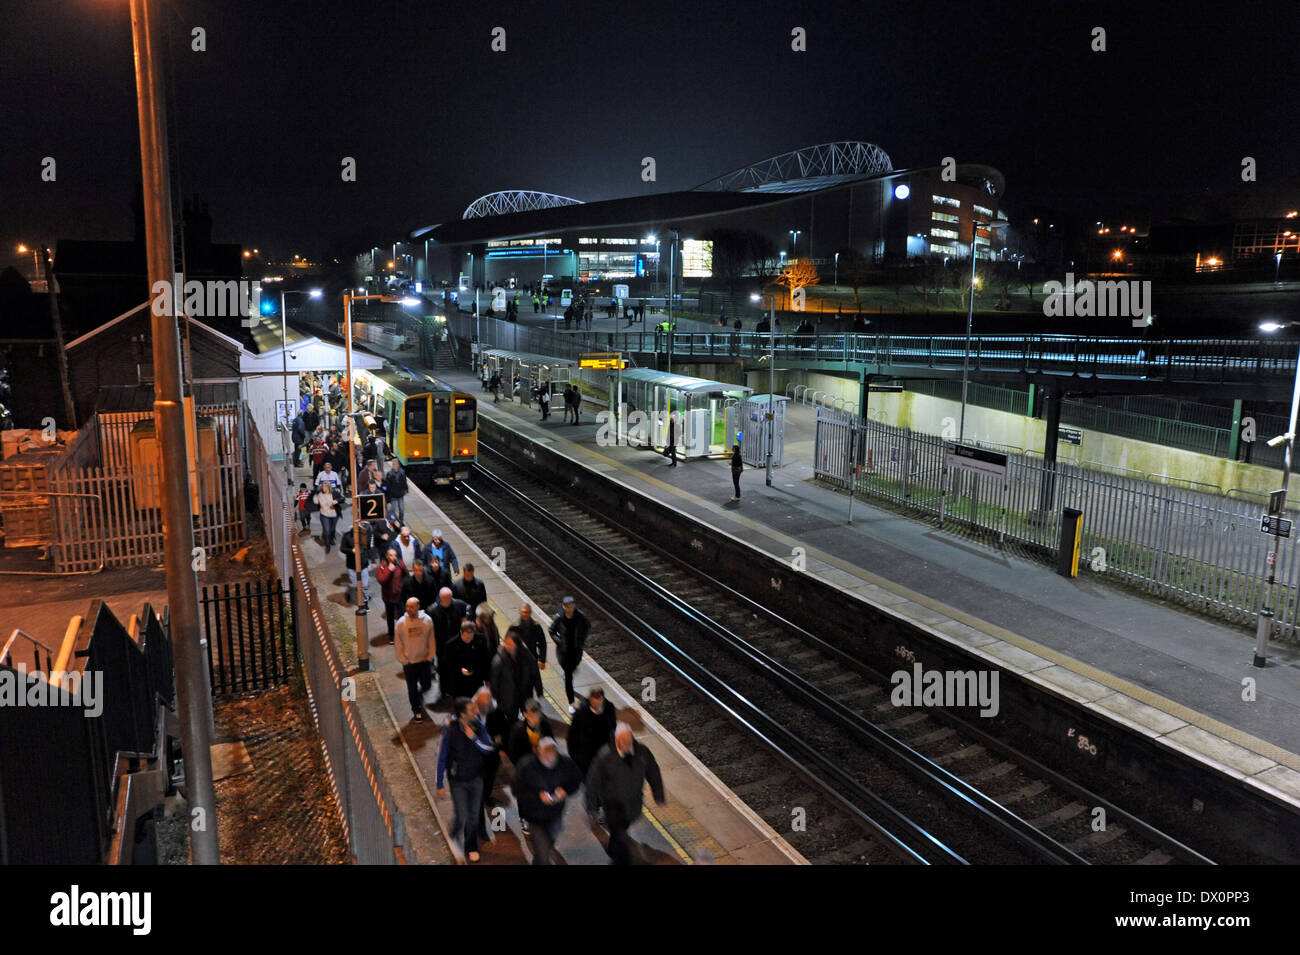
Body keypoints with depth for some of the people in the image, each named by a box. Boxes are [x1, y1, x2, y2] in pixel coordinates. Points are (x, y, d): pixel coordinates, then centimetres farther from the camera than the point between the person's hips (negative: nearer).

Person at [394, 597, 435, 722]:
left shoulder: (427, 620, -11)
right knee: (412, 688, 9)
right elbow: (397, 644, -3)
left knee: (426, 685, 10)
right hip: (409, 662, -1)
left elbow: (431, 640, 0)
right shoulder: (401, 623, -13)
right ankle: (417, 711, 29)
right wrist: (403, 661, -5)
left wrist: (430, 657, -2)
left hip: (424, 660, 1)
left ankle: (419, 694, 45)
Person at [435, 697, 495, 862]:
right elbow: (442, 759, -13)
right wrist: (440, 785, -9)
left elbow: (490, 749, -8)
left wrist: (474, 738, -24)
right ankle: (455, 835, 37)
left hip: (476, 778, 3)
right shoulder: (450, 731, -22)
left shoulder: (478, 726, -12)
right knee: (462, 817, 1)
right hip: (458, 781, -3)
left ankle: (471, 848, 36)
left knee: (474, 816, 13)